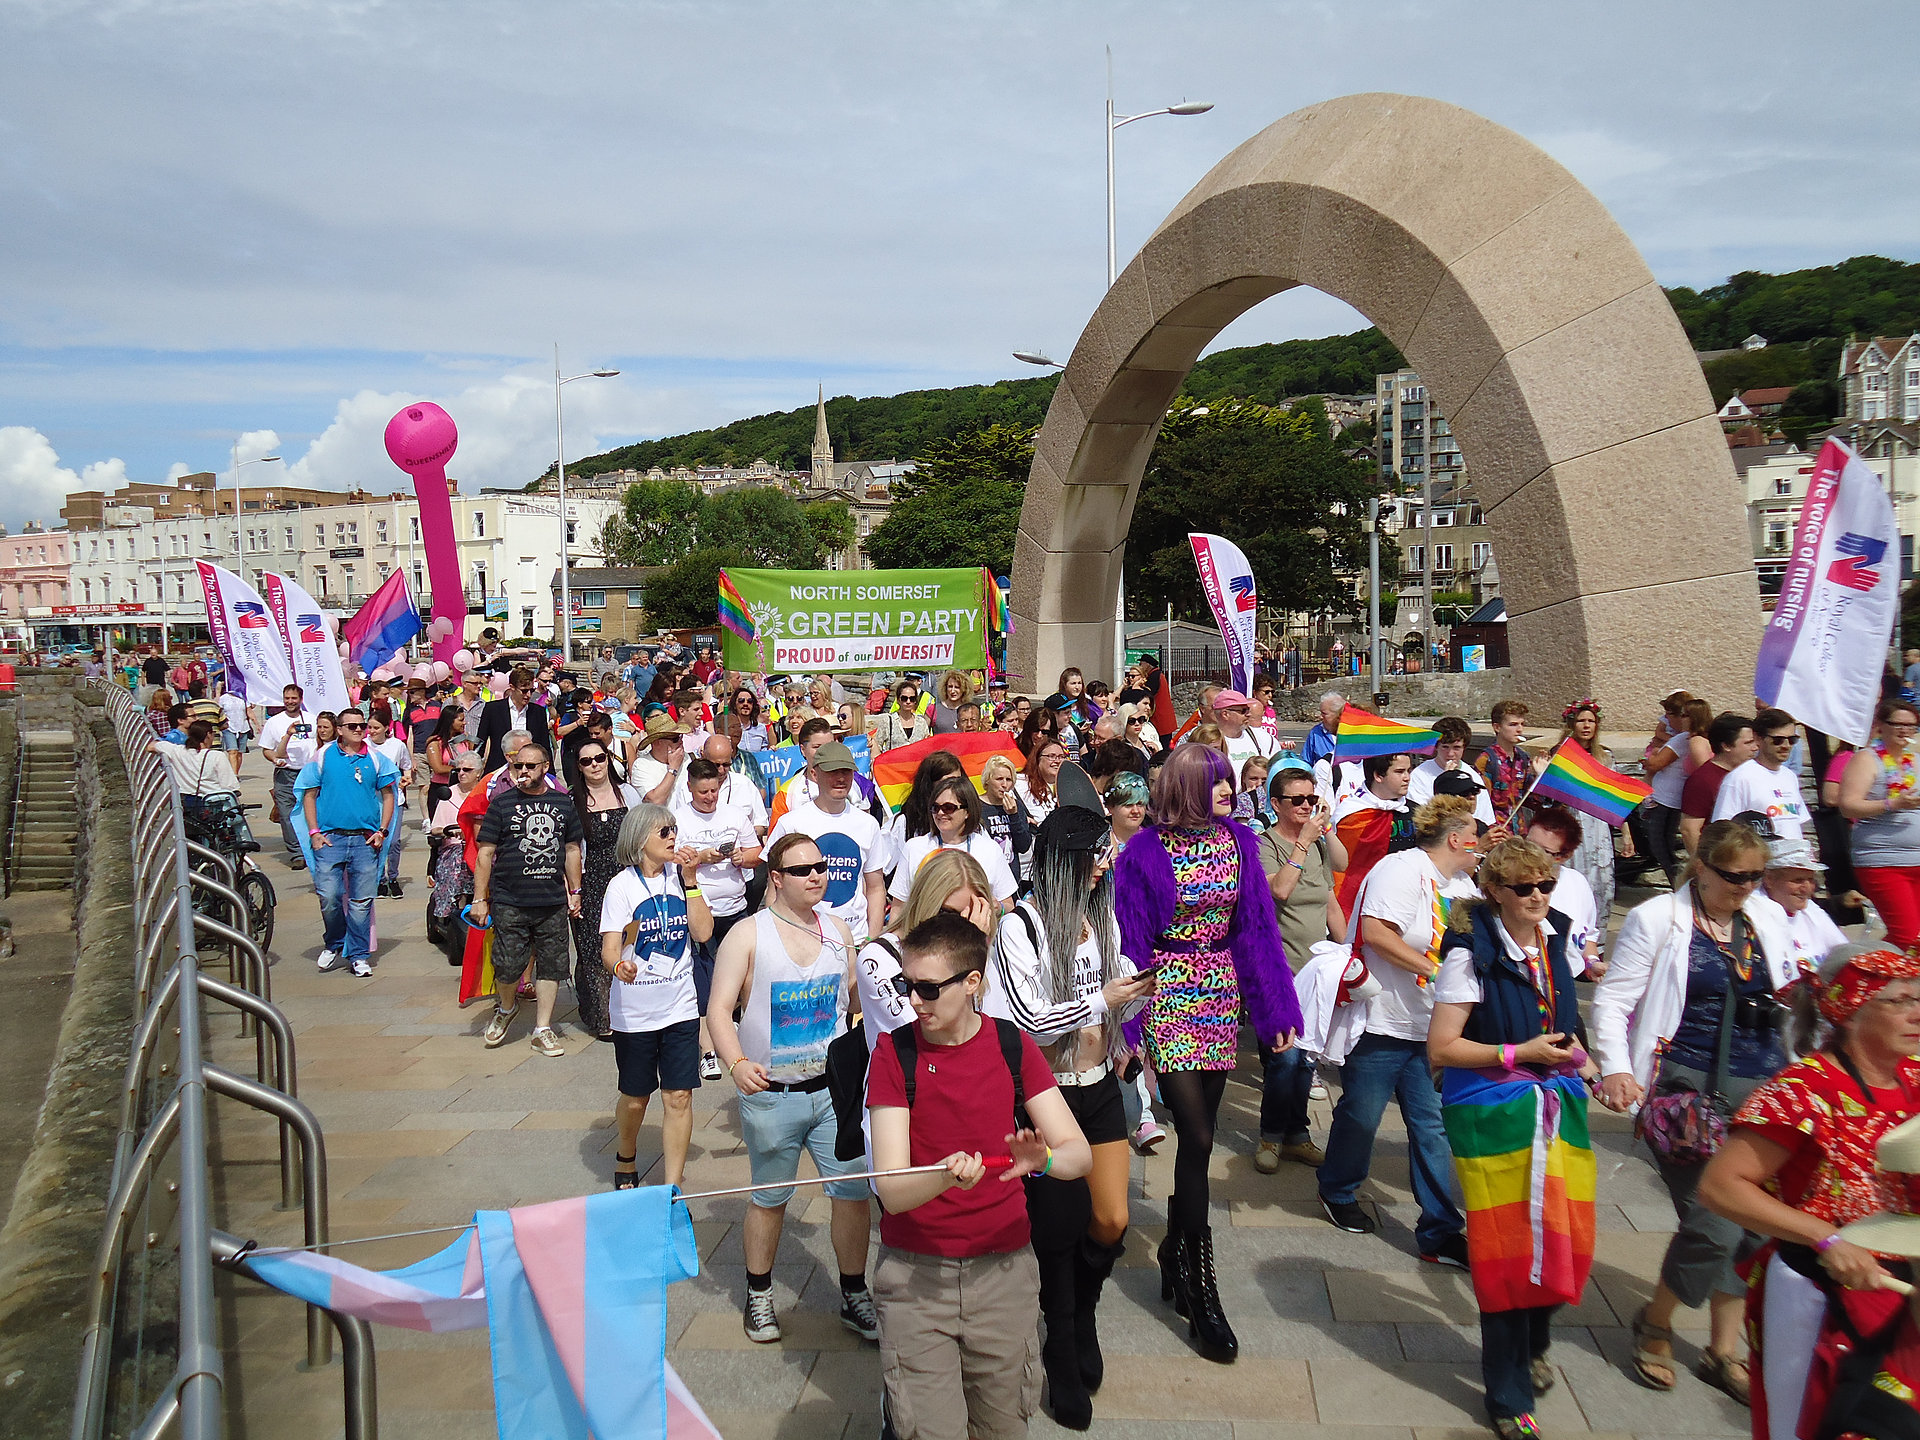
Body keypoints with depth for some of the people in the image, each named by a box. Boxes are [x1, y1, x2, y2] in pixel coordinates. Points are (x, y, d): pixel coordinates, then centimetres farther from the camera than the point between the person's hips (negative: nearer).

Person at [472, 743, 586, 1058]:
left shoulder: (563, 804, 9)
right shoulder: (501, 804, 1)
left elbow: (572, 850, 16)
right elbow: (486, 854, 1)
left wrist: (575, 892, 14)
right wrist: (480, 899, -3)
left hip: (553, 903, 3)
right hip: (509, 903, -2)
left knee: (551, 966, 5)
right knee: (508, 967, -4)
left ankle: (542, 1030, 16)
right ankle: (506, 1008, 27)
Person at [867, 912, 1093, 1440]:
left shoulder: (1013, 1047, 1)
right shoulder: (895, 1053, -5)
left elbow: (1080, 1154, -6)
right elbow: (892, 1192, -13)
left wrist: (1044, 1158, -28)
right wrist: (947, 1176, -33)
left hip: (1004, 1266, 2)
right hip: (915, 1272, -2)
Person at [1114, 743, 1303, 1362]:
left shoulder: (1239, 842, 4)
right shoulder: (1147, 851, -9)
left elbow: (1257, 928, 7)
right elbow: (1129, 940, -8)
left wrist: (1276, 1008, 4)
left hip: (1221, 997, 5)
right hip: (1167, 1000, -5)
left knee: (1199, 1136, 10)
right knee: (1197, 1139, -8)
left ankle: (1175, 1255, 27)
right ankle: (1201, 1295, 1)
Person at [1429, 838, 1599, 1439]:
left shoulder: (1555, 939, 5)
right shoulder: (1472, 953, -14)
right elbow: (1441, 1048, -15)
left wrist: (1574, 1053, 7)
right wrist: (1519, 1054, -17)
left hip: (1556, 1107, 6)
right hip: (1493, 1114, -6)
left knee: (1567, 1238, 5)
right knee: (1508, 1246, 2)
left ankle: (1534, 1341, 38)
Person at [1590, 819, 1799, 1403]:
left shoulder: (1770, 919, 12)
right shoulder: (1655, 919, -3)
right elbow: (1612, 999, -5)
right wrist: (1617, 1068, -18)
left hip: (1761, 1088, 5)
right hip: (1686, 1087, -5)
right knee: (1713, 1224, -10)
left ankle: (1724, 1351, 24)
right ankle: (1655, 1322, 17)